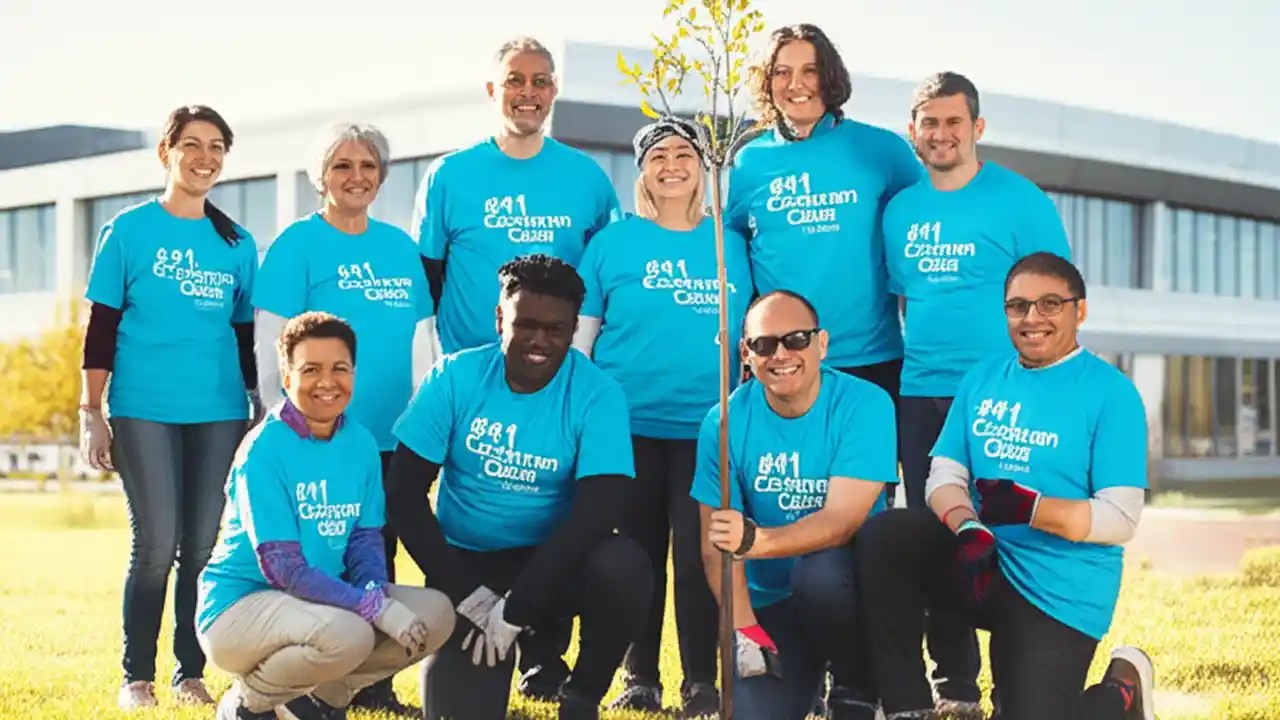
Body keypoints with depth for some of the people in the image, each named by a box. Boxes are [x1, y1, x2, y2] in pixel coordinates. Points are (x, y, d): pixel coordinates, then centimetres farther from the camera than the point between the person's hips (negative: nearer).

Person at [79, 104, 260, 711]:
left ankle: (191, 674, 15)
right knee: (156, 546, -6)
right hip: (145, 410, -3)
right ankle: (137, 678, 7)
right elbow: (101, 327, 1)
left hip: (219, 412, 3)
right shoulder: (129, 230, 2)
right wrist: (91, 414, -3)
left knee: (204, 546, 4)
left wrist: (259, 407, 14)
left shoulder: (237, 243, 11)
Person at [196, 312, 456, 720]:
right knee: (347, 634, -34)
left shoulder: (360, 443, 2)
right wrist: (376, 607, -28)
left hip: (324, 599, 7)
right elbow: (283, 567, -23)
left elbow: (366, 537, 5)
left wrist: (374, 591, -18)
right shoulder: (263, 450, -18)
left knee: (435, 613, -9)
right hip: (240, 606, -7)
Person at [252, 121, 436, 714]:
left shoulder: (399, 246, 13)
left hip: (390, 437, 5)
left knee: (378, 556, 9)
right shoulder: (297, 243, -3)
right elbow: (272, 345, -6)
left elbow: (421, 341, 16)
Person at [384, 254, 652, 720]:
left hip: (551, 562, 0)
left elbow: (597, 510, -22)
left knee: (624, 568, -33)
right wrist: (464, 593, -15)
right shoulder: (455, 377, -9)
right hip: (465, 561, 1)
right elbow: (405, 495, -8)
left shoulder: (598, 395, -13)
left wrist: (515, 609, -25)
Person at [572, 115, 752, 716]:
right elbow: (578, 333, 6)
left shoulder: (732, 242, 7)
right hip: (630, 424, 0)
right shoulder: (613, 241, 3)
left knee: (699, 554, -1)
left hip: (708, 427, 0)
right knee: (638, 552, 6)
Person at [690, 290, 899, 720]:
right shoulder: (725, 422, -7)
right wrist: (745, 630, -22)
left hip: (847, 586, -2)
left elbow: (842, 521, -24)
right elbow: (715, 545, -8)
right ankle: (805, 671, 18)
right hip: (768, 602, 2)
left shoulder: (864, 405, -14)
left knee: (818, 568, -34)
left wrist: (754, 540, -39)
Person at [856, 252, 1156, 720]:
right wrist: (969, 528, -21)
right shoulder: (982, 378, 7)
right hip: (980, 559, 4)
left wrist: (1028, 508, -28)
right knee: (882, 536, -22)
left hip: (1059, 589, -4)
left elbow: (1121, 520, -14)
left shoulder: (1111, 393, -8)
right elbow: (944, 476, 1)